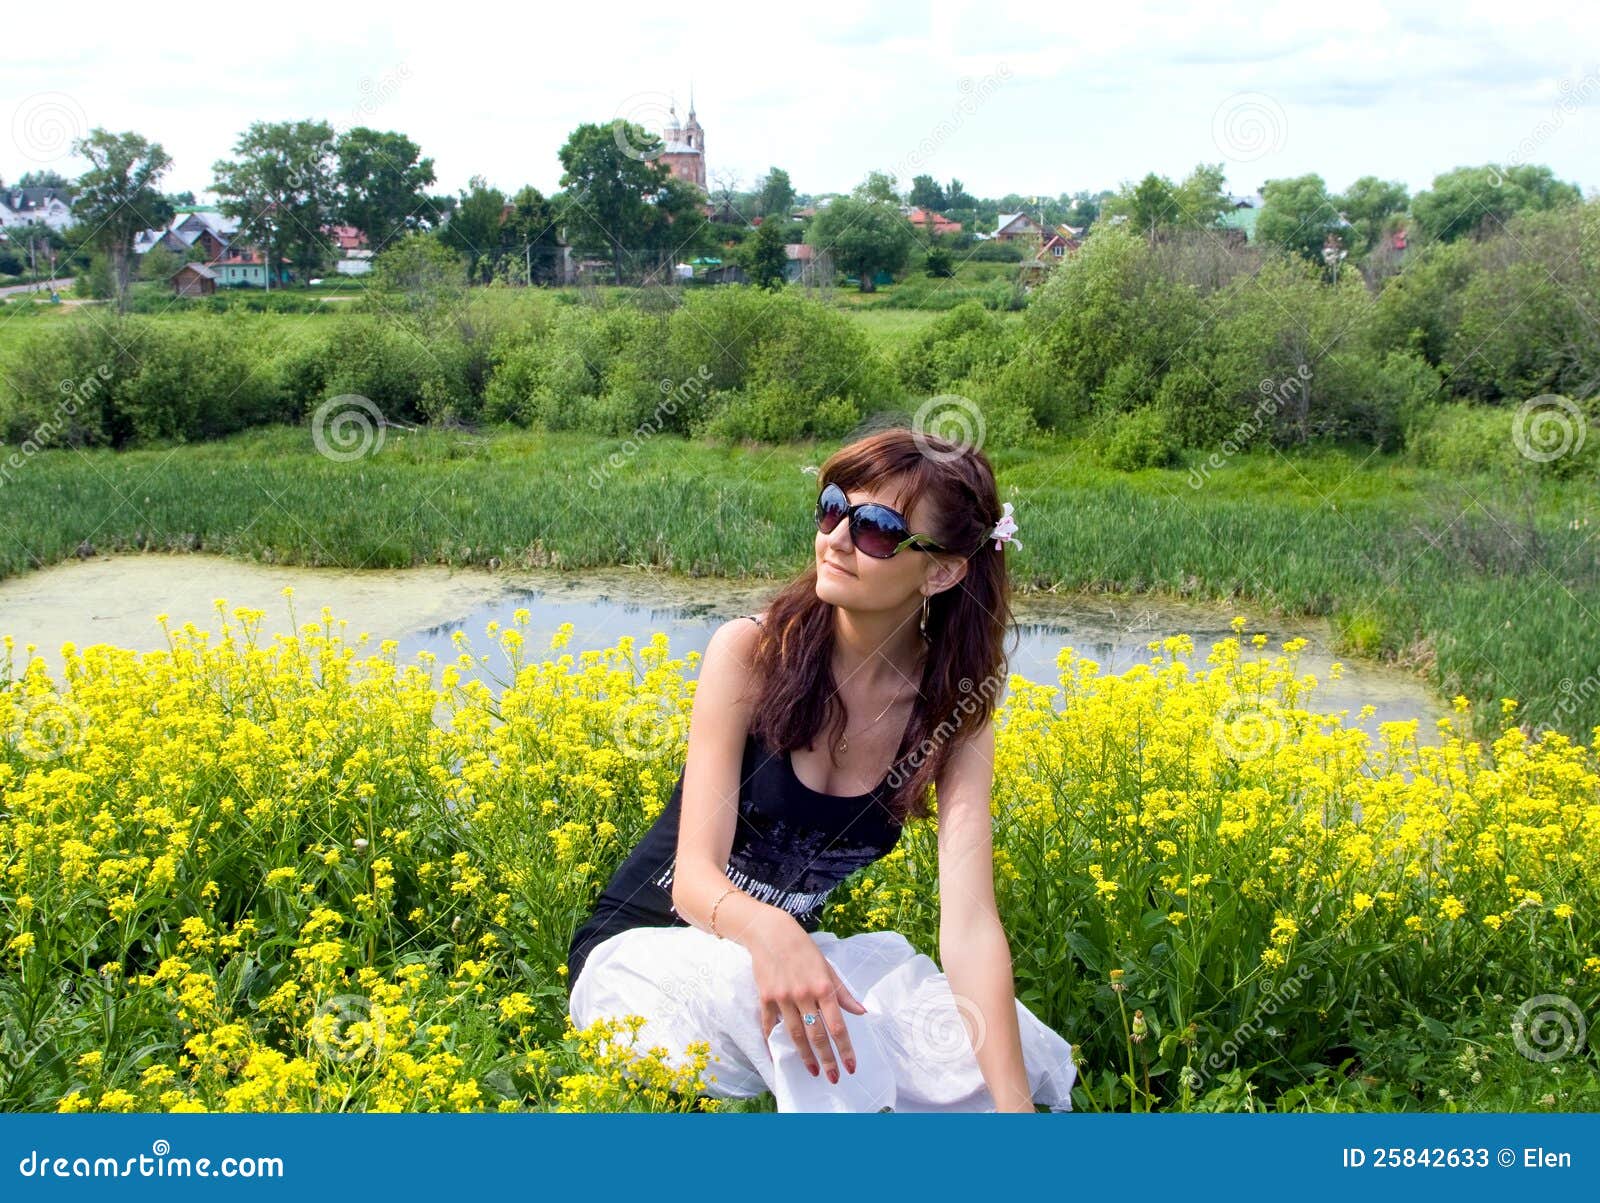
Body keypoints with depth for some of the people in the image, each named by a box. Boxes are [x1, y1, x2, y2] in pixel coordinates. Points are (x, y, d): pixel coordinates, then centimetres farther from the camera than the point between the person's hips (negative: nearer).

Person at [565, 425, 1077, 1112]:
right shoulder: (748, 652, -19)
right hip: (641, 951, -2)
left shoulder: (954, 714, -10)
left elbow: (969, 917, -21)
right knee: (784, 997, -37)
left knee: (1027, 1062, -21)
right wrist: (770, 934, -48)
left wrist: (1012, 1100, -36)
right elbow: (695, 874, -24)